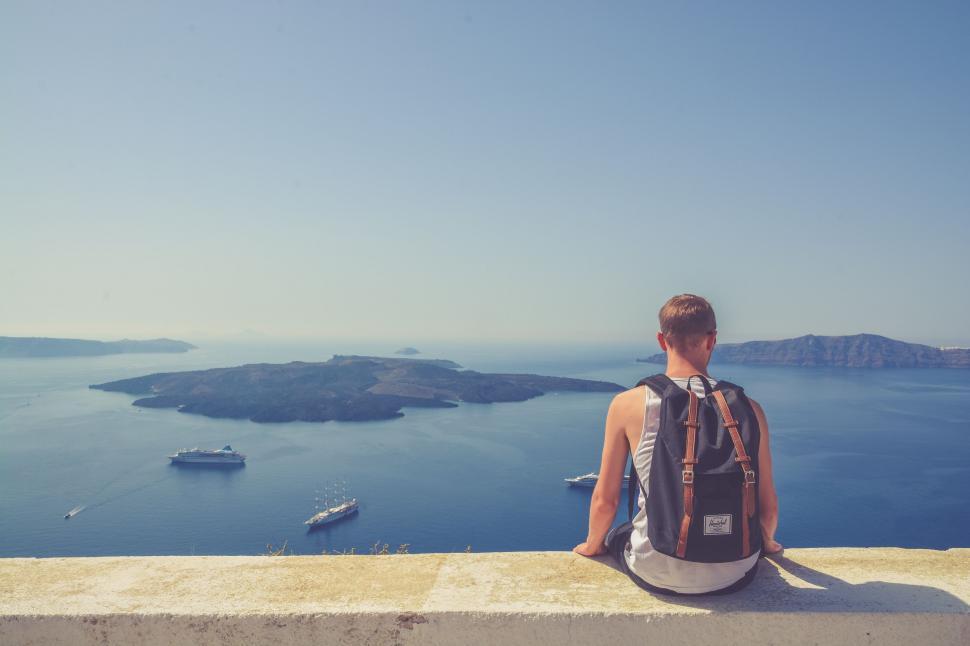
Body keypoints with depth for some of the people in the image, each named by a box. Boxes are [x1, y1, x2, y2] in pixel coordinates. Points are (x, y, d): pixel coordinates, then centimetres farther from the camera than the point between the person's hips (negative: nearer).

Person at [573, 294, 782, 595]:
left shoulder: (627, 404, -12)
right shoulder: (748, 409, -8)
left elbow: (605, 500, -4)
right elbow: (768, 506, 2)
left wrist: (592, 545, 17)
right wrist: (767, 542, 25)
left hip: (658, 577, -1)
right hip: (733, 576, 2)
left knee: (617, 536, 32)